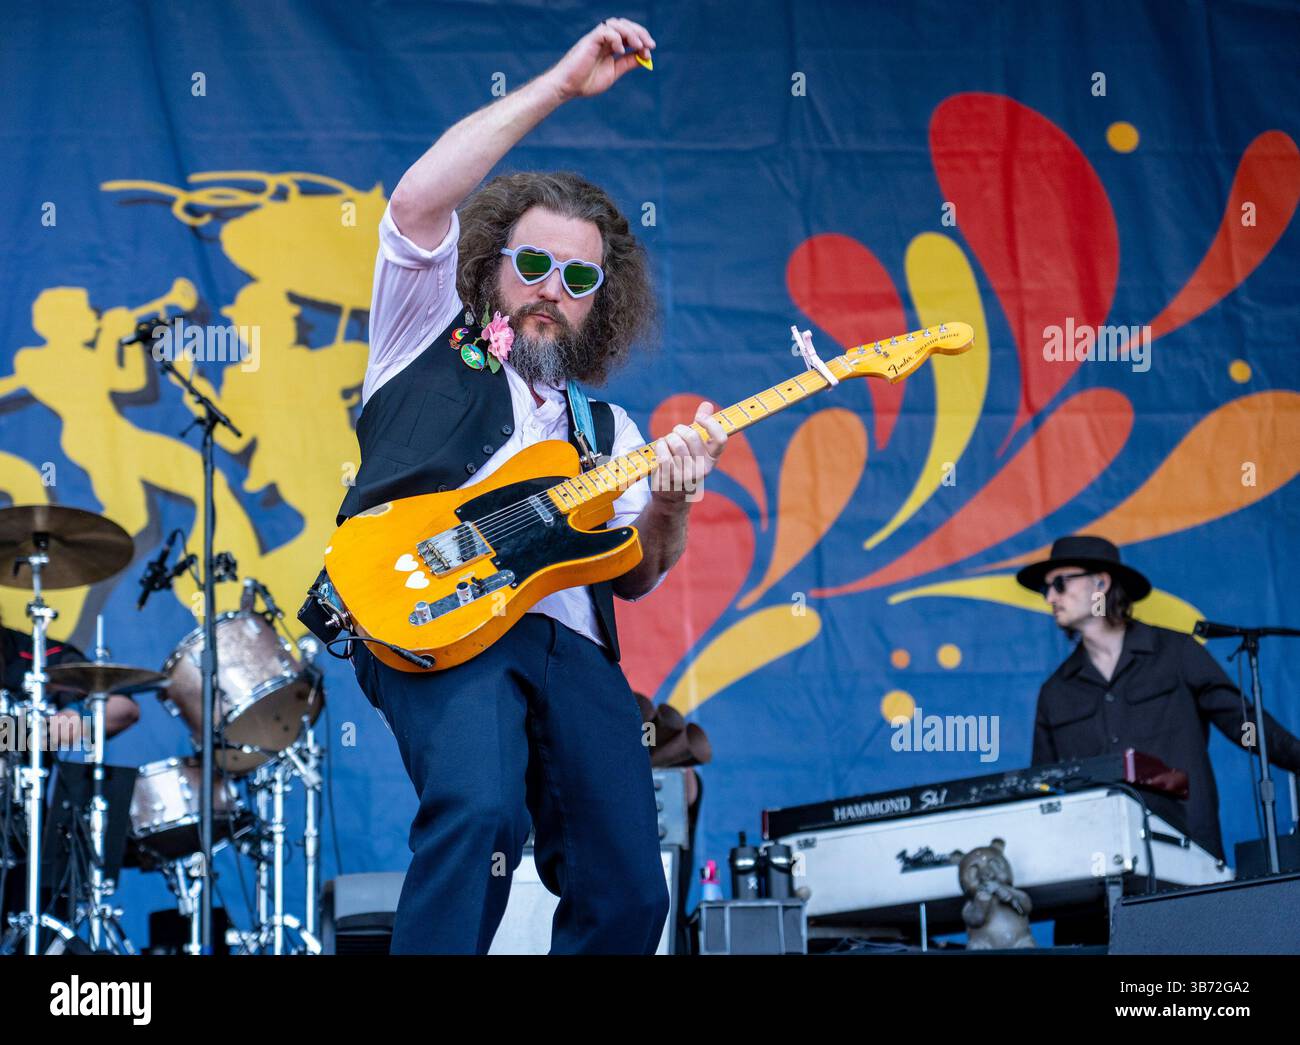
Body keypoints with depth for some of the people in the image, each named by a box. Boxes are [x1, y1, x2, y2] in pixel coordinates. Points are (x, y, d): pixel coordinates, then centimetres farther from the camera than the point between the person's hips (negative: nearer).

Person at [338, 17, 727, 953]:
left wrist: (668, 503, -5)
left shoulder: (605, 428, 30)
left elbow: (635, 576, 18)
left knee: (628, 896, -7)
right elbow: (418, 201, 3)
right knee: (481, 812, -33)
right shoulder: (431, 337, 21)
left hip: (571, 646, 5)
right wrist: (563, 85, 2)